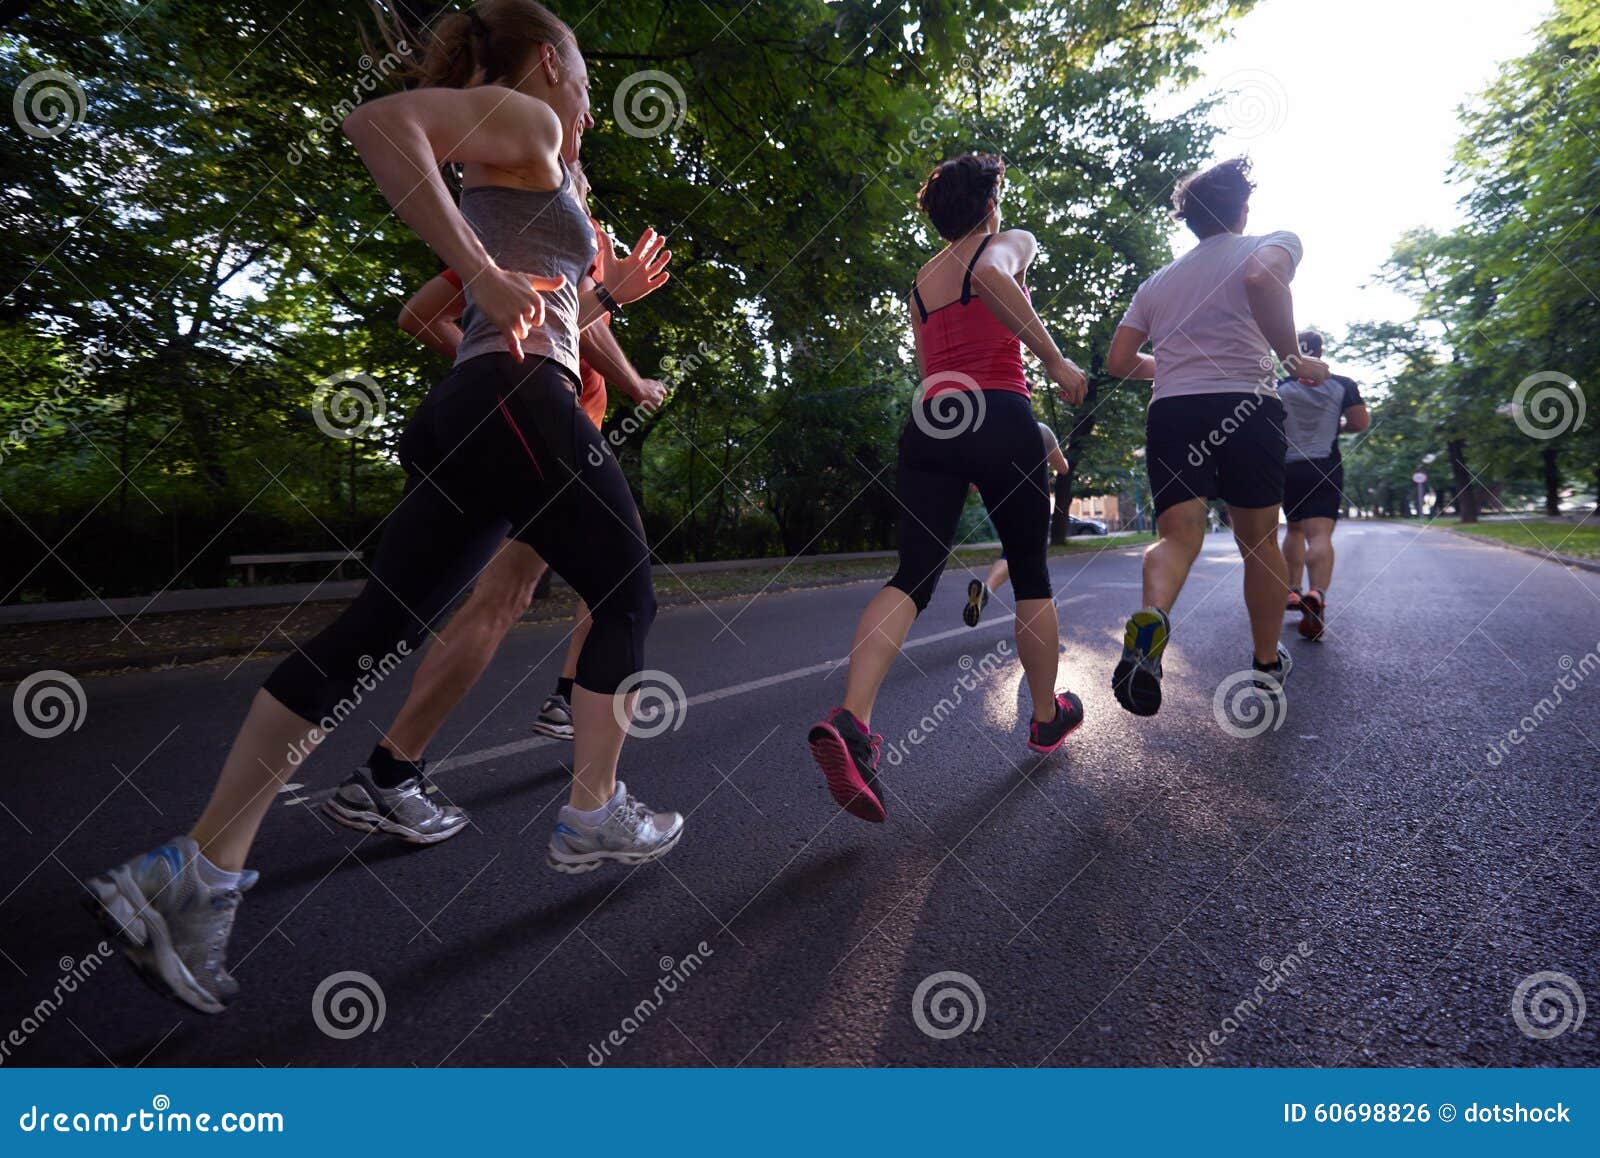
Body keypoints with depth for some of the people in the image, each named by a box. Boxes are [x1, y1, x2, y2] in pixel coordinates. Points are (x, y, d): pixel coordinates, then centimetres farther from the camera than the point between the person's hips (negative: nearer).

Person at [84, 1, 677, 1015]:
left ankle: (202, 867, -1)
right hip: (521, 404, -9)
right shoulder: (527, 122, 5)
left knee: (375, 632, 0)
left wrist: (609, 294, 29)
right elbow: (380, 119, -15)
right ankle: (596, 817, 15)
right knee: (627, 598, 6)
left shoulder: (502, 174, 32)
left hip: (463, 413, 9)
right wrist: (486, 275, -17)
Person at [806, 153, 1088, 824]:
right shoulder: (1012, 242, 8)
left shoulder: (921, 280, 25)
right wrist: (1056, 361, -14)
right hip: (1000, 420, -4)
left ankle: (851, 718, -28)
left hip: (931, 419, 4)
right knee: (1031, 576, 12)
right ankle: (1047, 715, 27)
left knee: (913, 576, -6)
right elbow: (991, 274, -18)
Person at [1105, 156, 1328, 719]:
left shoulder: (1157, 280, 22)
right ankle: (1267, 667, 22)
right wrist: (1294, 359, -8)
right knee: (1259, 540, 10)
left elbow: (1119, 361, 16)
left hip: (1170, 411, 3)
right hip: (1245, 406, -3)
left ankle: (1151, 616, -37)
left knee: (1177, 534, -2)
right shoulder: (1274, 243, 9)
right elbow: (1261, 277, -17)